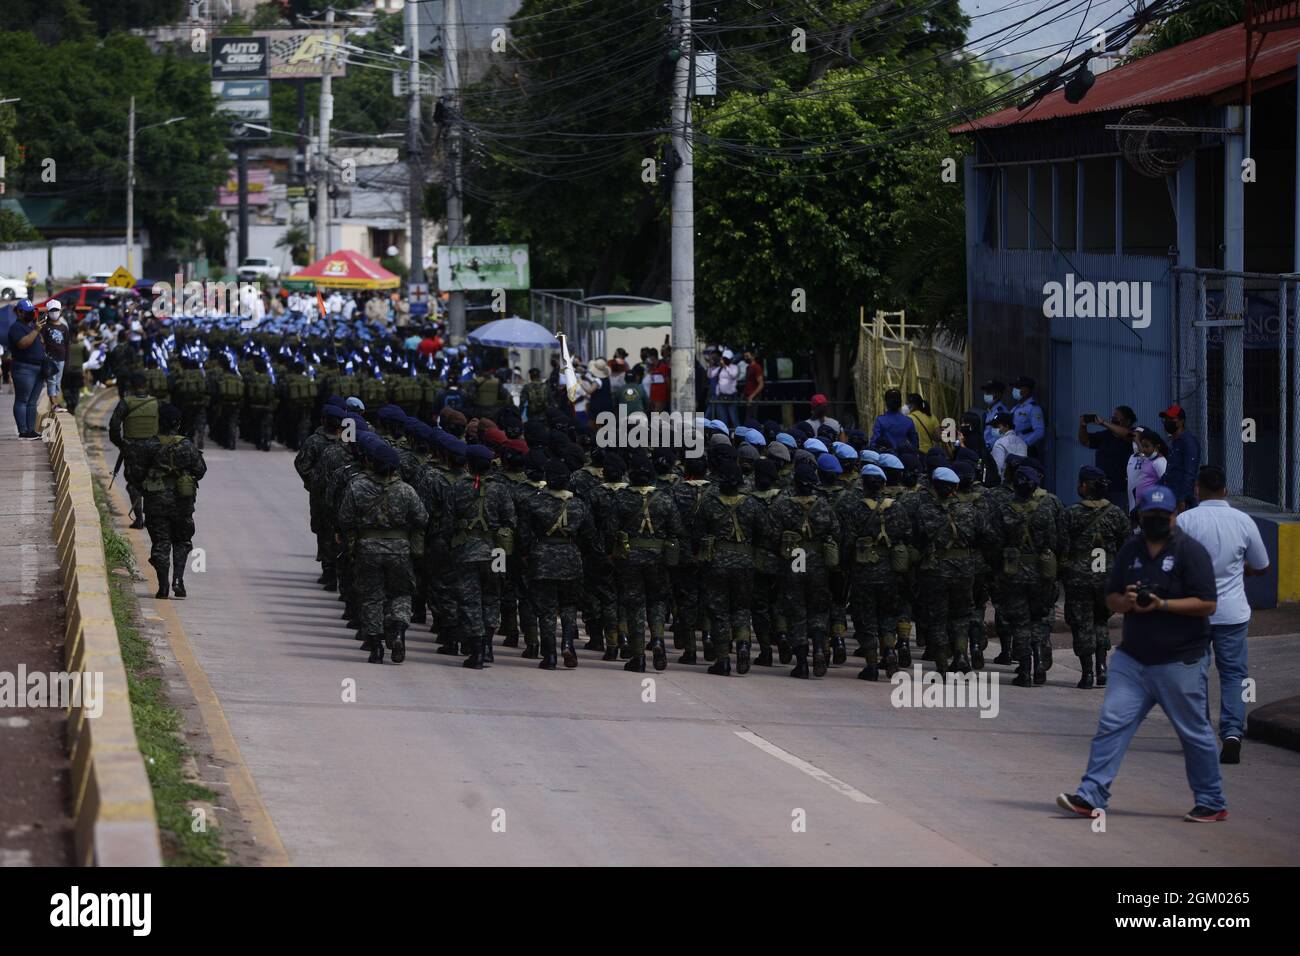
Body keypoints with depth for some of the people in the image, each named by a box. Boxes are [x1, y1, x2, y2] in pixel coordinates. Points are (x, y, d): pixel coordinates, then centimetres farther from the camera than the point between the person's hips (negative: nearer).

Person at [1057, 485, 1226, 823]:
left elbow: (1208, 604, -14)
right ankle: (1091, 796, -6)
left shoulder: (1190, 551, -8)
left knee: (1195, 733, 4)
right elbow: (1111, 598, 14)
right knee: (1111, 723, -5)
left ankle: (1212, 804, 16)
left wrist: (1161, 605, -21)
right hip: (1132, 658, 5)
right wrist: (1127, 601, -9)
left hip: (1179, 661, -5)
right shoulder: (1130, 550, 10)